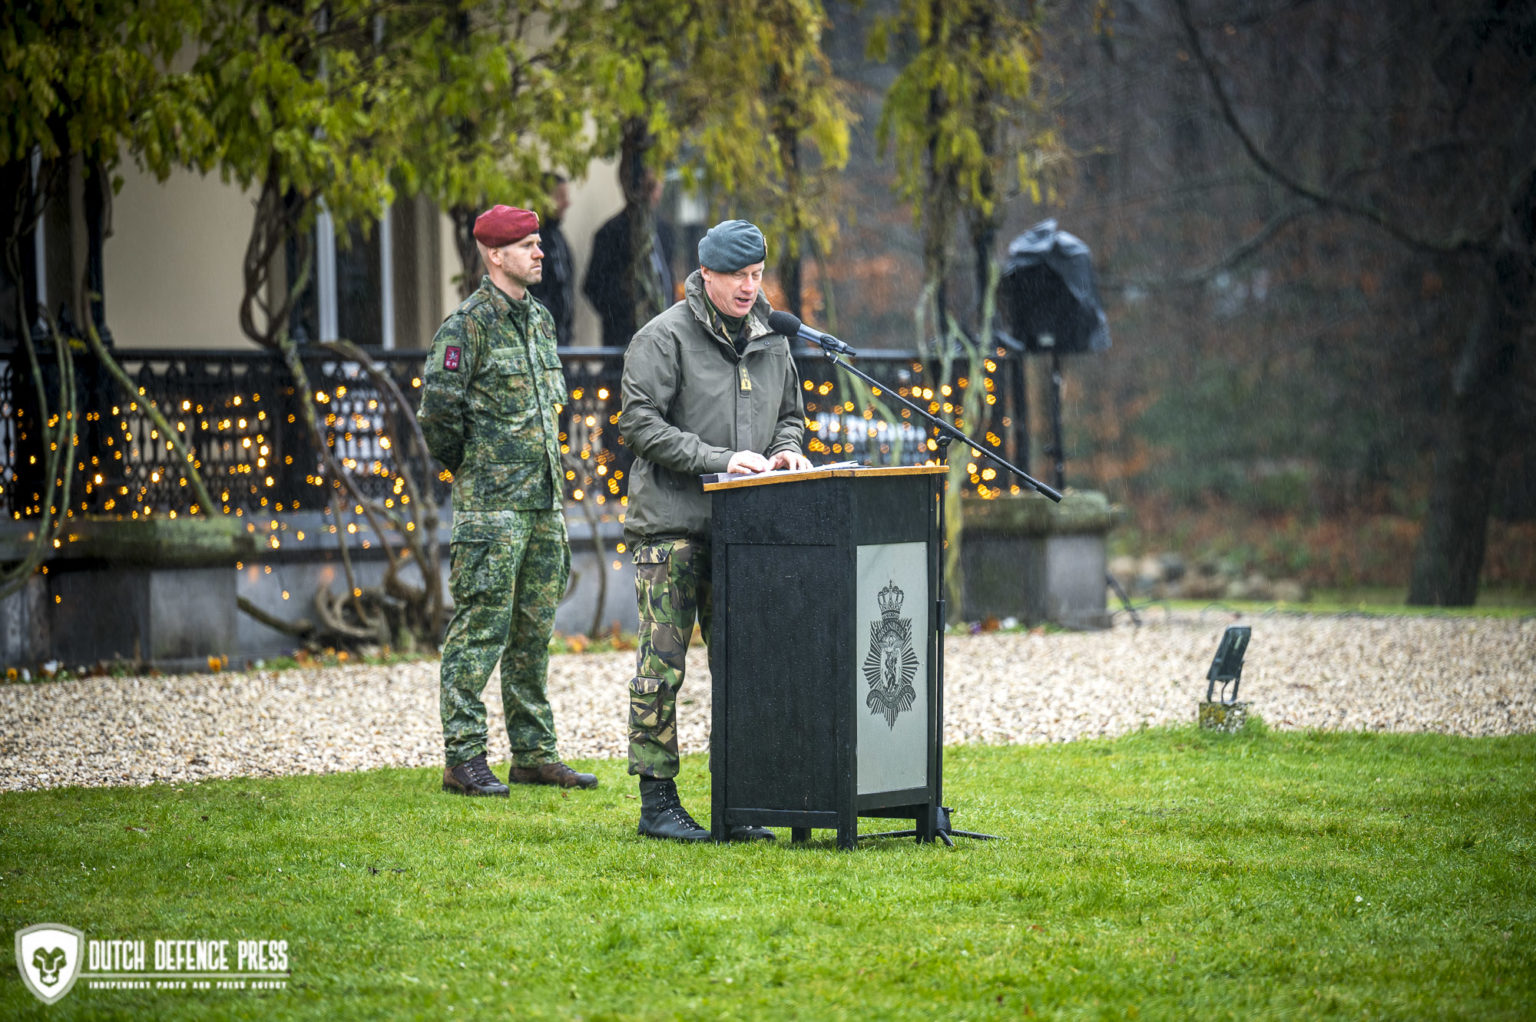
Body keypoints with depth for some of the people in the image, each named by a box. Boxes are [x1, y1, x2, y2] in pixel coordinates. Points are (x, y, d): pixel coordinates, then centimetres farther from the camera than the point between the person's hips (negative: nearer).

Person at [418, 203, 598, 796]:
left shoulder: (540, 320, 16)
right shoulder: (468, 324, -10)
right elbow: (438, 411, -13)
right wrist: (466, 468, -2)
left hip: (544, 501, 8)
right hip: (492, 504, -8)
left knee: (534, 632, 11)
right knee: (480, 629, -7)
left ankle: (534, 754, 16)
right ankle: (463, 759, -6)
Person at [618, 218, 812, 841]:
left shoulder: (770, 343, 15)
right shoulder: (665, 338, -5)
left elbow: (790, 415, 27)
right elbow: (638, 422, -12)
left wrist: (787, 450, 3)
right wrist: (722, 460, -18)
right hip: (670, 523, -6)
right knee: (663, 662, -6)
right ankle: (657, 801, -2)